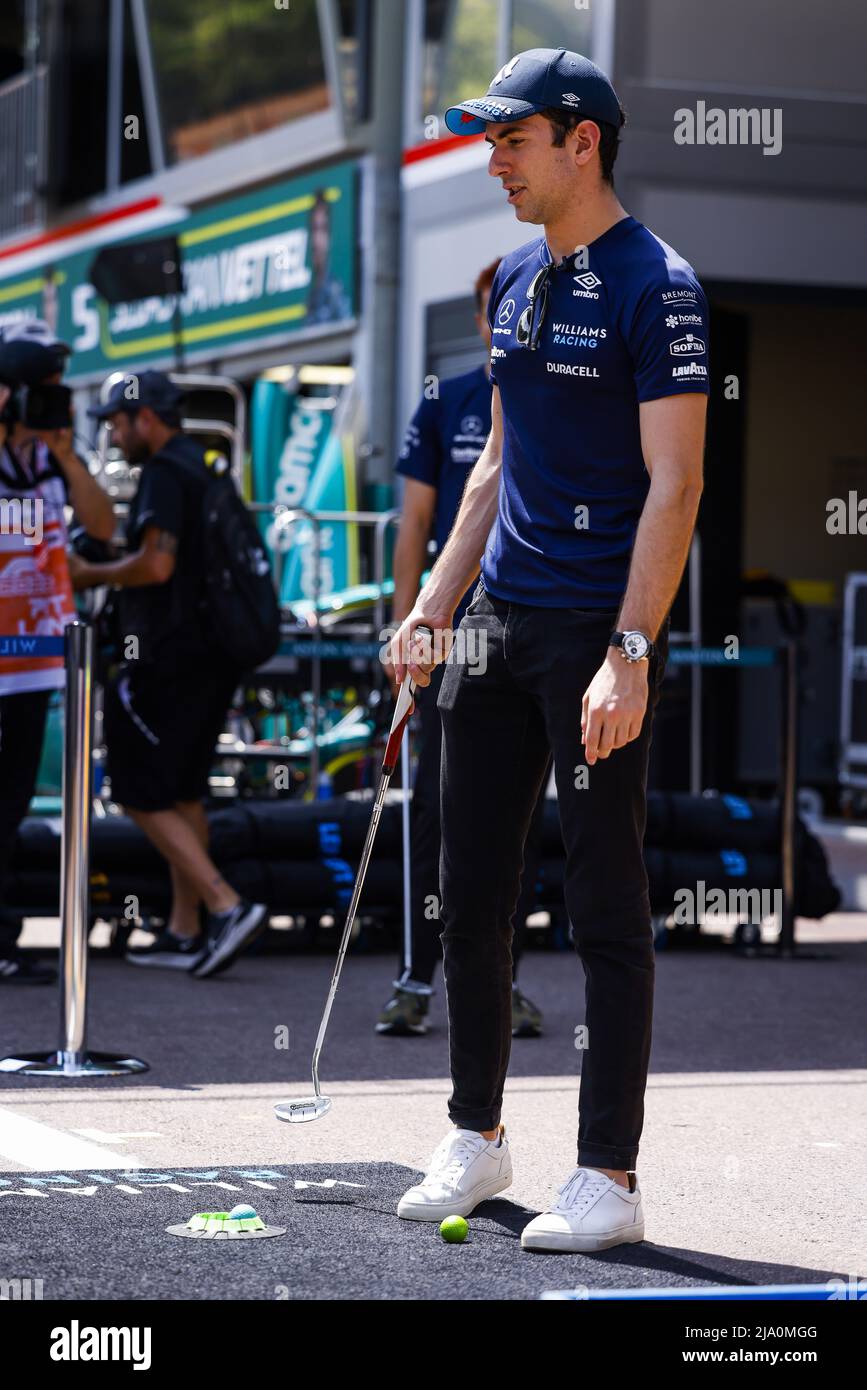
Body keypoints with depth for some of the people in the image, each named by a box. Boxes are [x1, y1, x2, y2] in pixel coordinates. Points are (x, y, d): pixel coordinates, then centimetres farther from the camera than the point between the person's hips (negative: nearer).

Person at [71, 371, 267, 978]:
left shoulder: (165, 473, -13)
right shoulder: (207, 467, 18)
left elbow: (156, 564, -23)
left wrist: (94, 576, -7)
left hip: (170, 656, -10)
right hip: (215, 654, 10)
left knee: (143, 795, -4)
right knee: (182, 793, 15)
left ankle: (227, 906, -13)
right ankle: (186, 932, 17)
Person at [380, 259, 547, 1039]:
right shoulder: (445, 407, 7)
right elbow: (416, 521, 7)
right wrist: (403, 624, 1)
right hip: (454, 633, 0)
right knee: (437, 804, -2)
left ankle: (502, 981, 12)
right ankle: (417, 980, 3)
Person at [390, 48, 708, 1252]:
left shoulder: (654, 287, -11)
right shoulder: (517, 280, 14)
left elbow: (674, 483, -16)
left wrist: (630, 652, -23)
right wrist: (436, 604, 16)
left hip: (599, 632, -8)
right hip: (498, 624, 8)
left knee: (606, 905, -3)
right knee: (472, 893, 12)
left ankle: (609, 1177, 4)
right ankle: (477, 1139, 25)